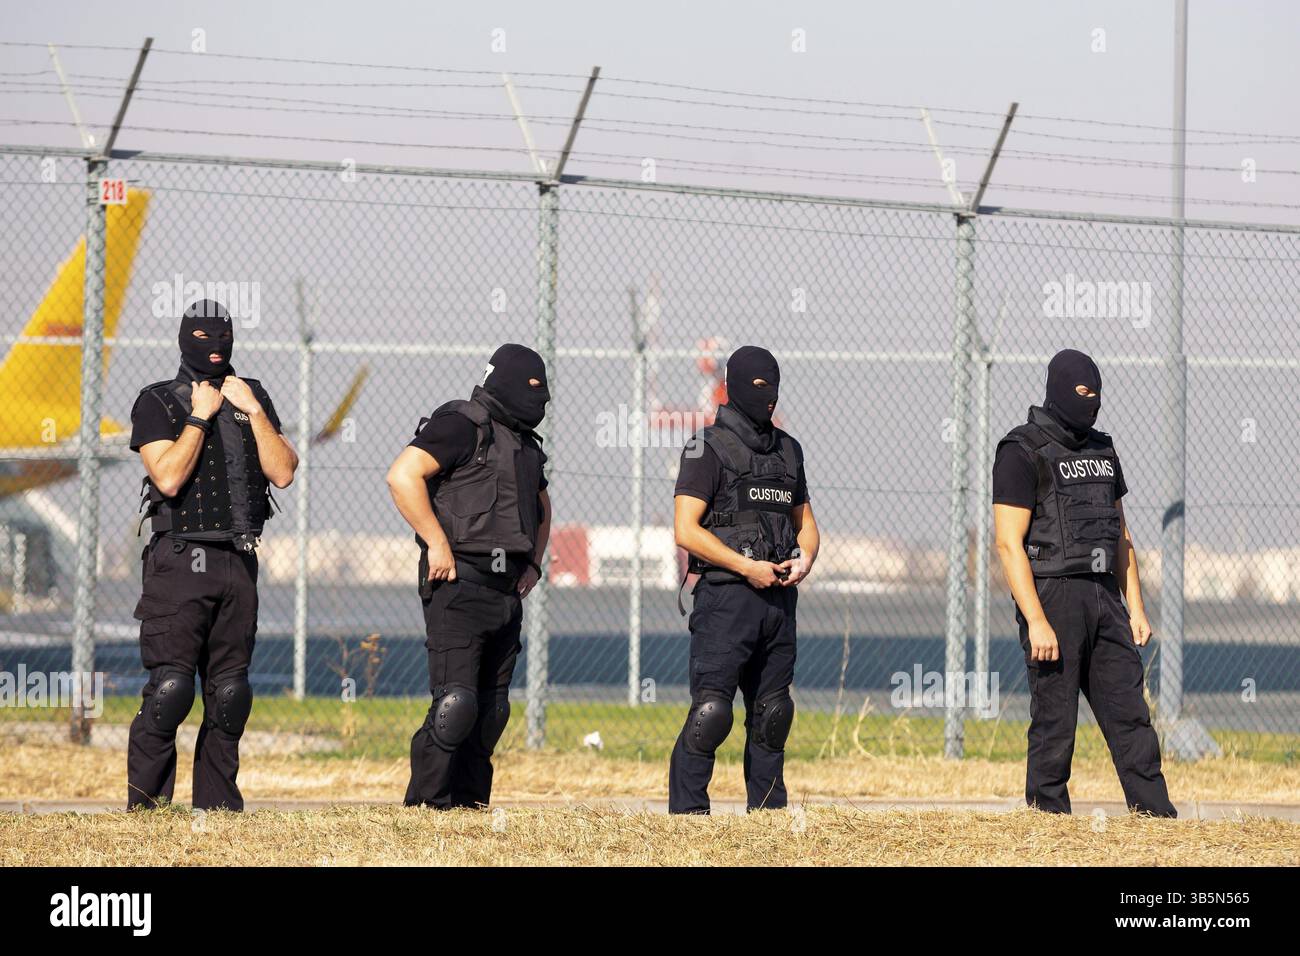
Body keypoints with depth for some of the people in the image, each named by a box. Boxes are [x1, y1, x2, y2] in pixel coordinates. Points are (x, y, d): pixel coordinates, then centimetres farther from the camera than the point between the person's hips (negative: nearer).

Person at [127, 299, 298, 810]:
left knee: (230, 692, 4)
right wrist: (201, 415, -10)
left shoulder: (252, 397, 13)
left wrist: (253, 411, -4)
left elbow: (283, 473, 2)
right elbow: (169, 477, -14)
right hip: (180, 558, -5)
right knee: (171, 686, -13)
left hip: (238, 560, 5)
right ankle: (144, 803, -7)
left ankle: (217, 803, 9)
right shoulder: (157, 402, 0)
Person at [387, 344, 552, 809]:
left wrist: (533, 563, 22)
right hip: (459, 583, -9)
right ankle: (425, 804, -10)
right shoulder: (461, 426, -9)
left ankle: (468, 803, 14)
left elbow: (541, 506, 37)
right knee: (456, 705, -15)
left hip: (506, 591, 9)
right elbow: (402, 475, -21)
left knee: (491, 712, 9)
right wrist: (437, 542, -21)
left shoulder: (524, 444, 19)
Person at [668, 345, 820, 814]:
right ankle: (686, 815, -11)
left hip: (779, 598, 7)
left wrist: (805, 557, 1)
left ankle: (768, 812, 17)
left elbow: (804, 521, 24)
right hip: (726, 596, -7)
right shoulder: (709, 447, -5)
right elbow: (686, 530, -12)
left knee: (772, 715, 10)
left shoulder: (787, 450, 16)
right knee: (711, 712, -13)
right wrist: (747, 567, -17)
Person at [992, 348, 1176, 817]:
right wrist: (1036, 622, -20)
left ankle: (1158, 818, 2)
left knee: (1131, 716, 3)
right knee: (1054, 723, -5)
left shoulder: (1101, 450, 17)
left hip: (1104, 596, 7)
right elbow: (1009, 543, -13)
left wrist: (1135, 607, 13)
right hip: (1051, 597, -7)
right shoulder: (1023, 453, -7)